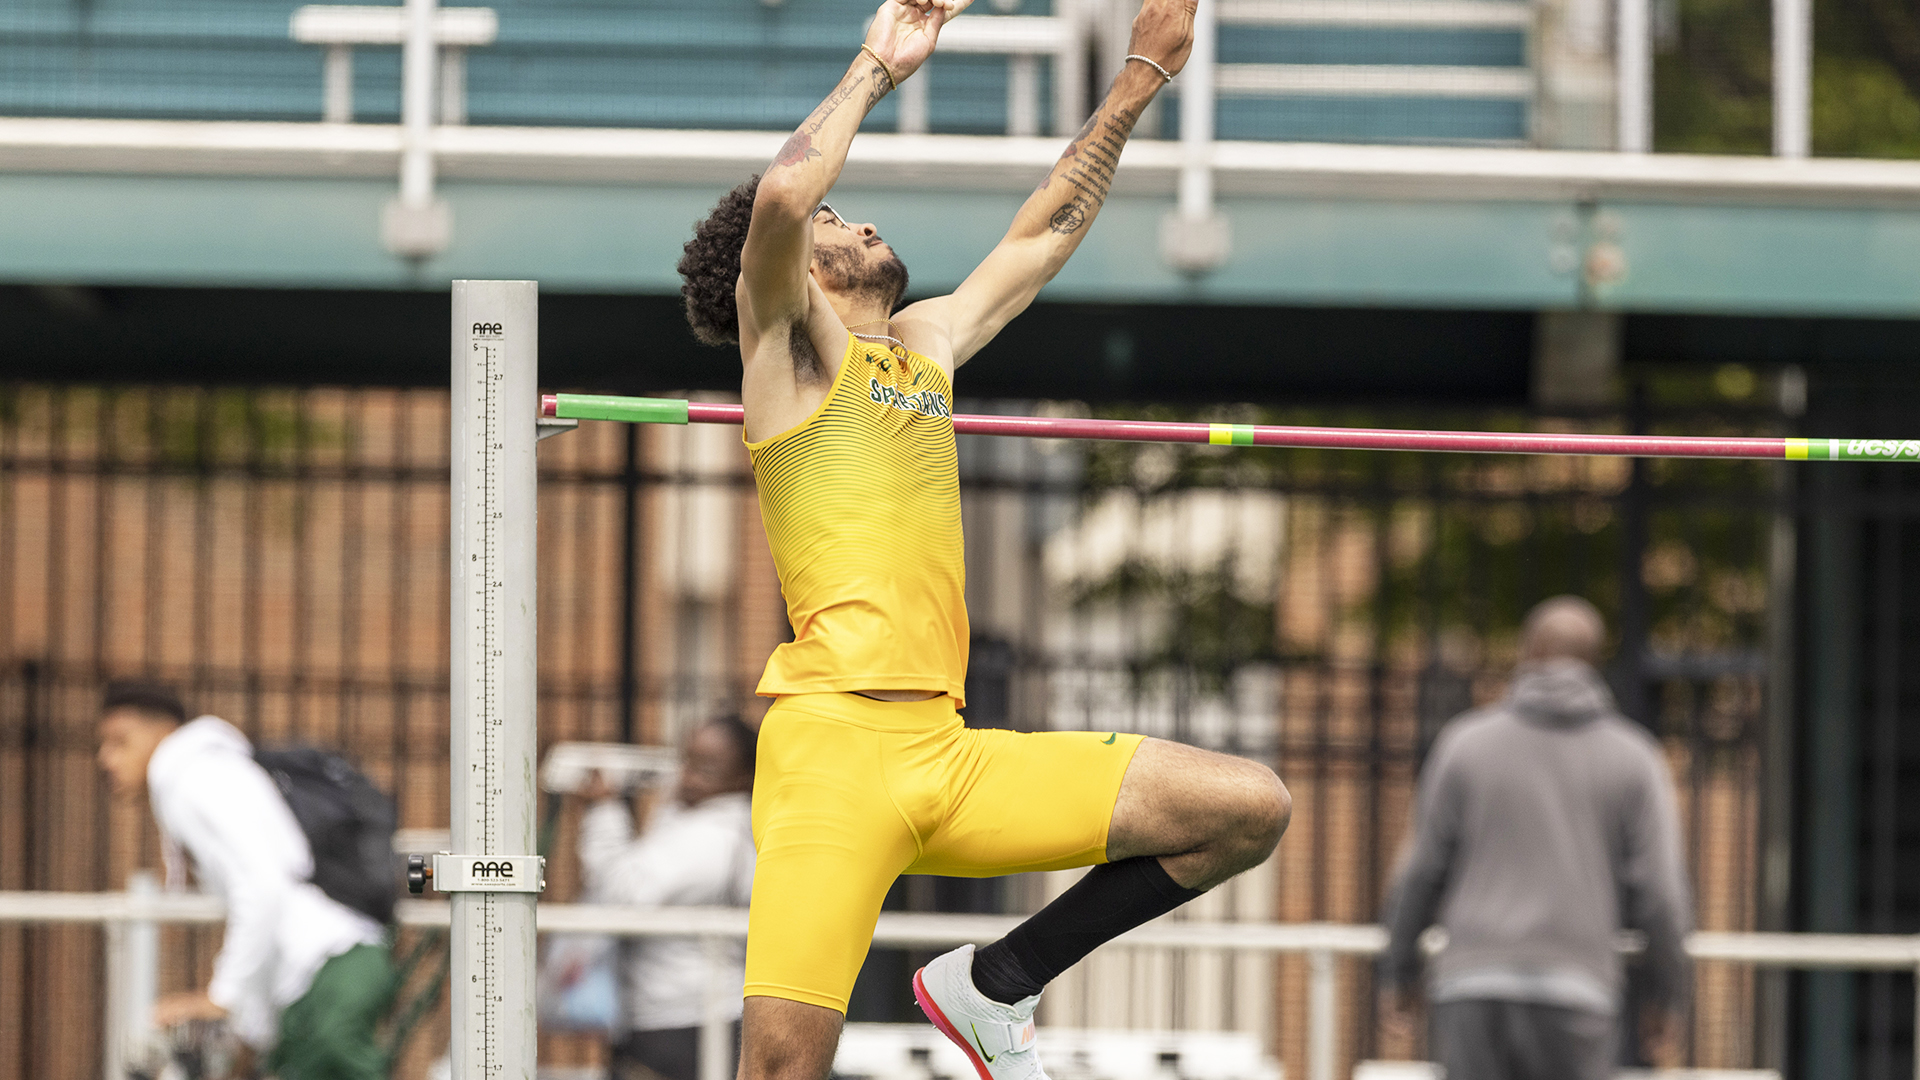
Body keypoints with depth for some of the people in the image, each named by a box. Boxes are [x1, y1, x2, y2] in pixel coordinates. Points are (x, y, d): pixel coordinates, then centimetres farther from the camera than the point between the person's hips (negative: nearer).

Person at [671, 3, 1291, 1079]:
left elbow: (1045, 231, 38)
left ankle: (993, 987, 8)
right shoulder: (791, 340, 7)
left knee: (1252, 808, -1)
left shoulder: (928, 341, 27)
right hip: (836, 743, -7)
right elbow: (781, 196, -13)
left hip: (949, 756, 7)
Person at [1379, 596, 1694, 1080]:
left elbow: (1424, 871, 5)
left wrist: (1398, 972, 18)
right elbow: (1658, 894, -2)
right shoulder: (1634, 758, 3)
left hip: (1474, 995, 1)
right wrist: (1665, 994, 12)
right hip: (1571, 997, -1)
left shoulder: (1464, 742, 4)